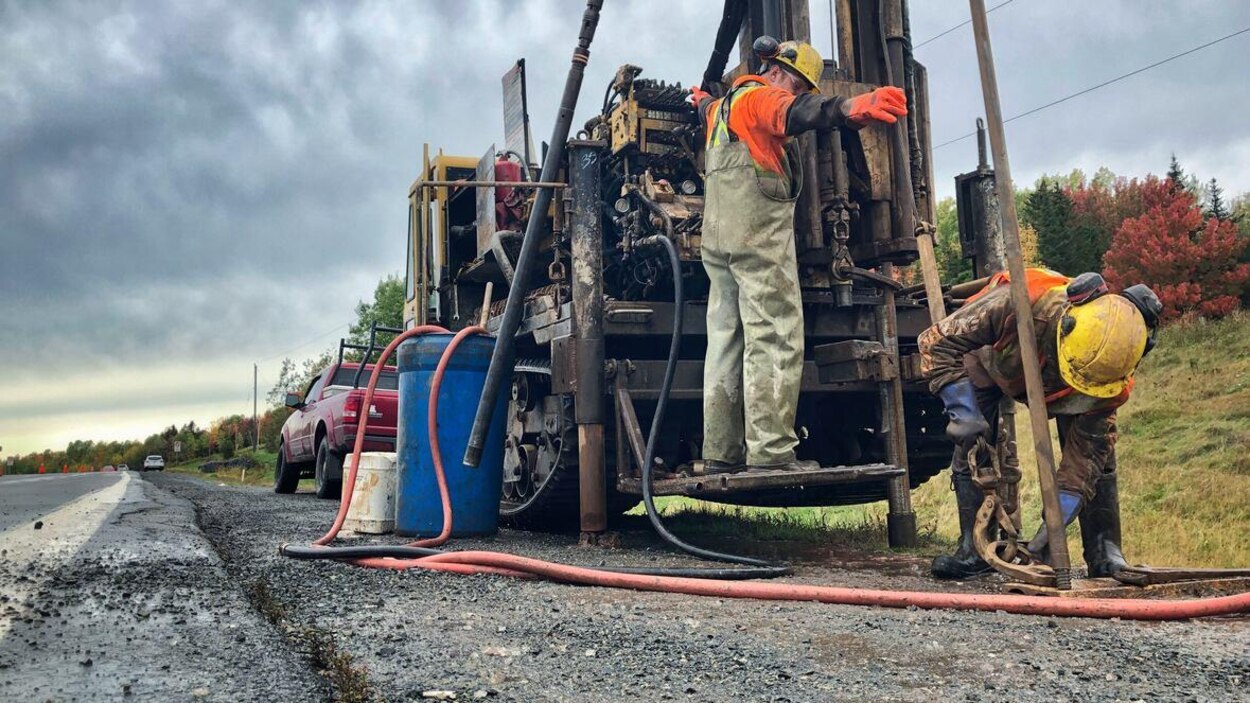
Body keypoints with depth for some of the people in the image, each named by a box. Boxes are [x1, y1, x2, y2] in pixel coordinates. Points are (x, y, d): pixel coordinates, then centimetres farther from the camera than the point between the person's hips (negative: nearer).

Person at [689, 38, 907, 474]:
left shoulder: (723, 106, 25)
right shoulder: (760, 97, -4)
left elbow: (709, 112, 51)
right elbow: (796, 112, -27)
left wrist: (703, 100, 75)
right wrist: (852, 108, -46)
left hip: (717, 238, 10)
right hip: (759, 233, -9)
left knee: (726, 341, 7)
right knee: (774, 341, -12)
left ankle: (721, 453, 6)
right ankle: (771, 452, -18)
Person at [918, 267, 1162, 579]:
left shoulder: (1109, 373, -37)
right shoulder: (1018, 302, -49)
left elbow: (1085, 454, -29)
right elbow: (937, 342, -38)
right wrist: (965, 415, -44)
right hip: (994, 359, -1)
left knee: (1097, 450, -12)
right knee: (972, 445, -15)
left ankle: (1106, 552, 1)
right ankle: (976, 546, -5)